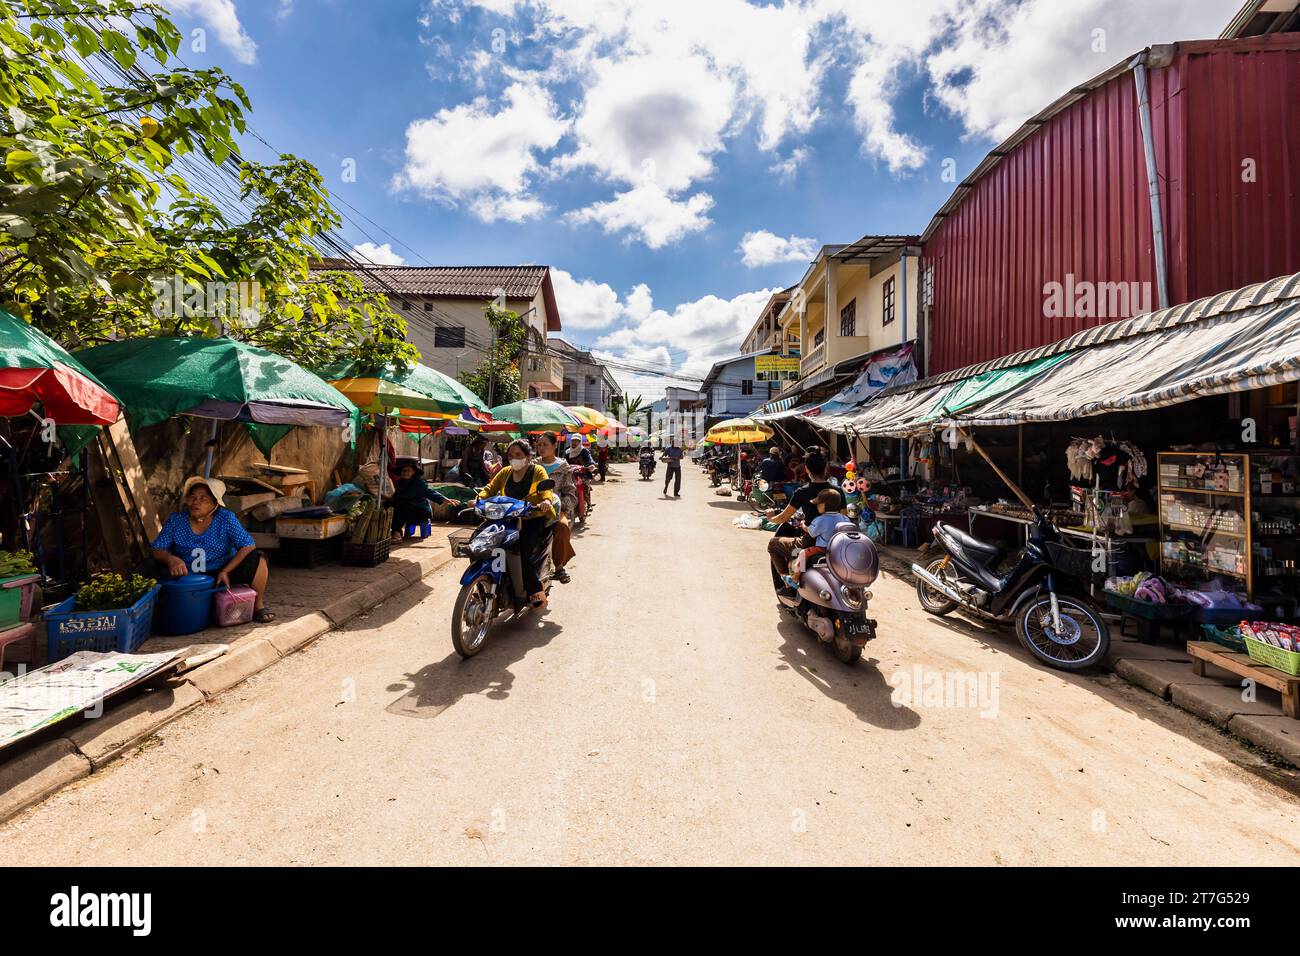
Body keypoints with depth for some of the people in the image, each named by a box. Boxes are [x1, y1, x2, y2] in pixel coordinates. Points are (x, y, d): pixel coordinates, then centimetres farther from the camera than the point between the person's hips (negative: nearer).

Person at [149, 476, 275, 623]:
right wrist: (170, 558, -27)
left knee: (257, 559, -26)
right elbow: (156, 549, -3)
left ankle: (258, 605, -7)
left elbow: (248, 545, -15)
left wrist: (226, 571, -23)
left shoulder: (226, 518, -9)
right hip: (187, 577, 2)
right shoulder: (175, 520, -3)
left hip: (221, 573, -2)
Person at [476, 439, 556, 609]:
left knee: (524, 551, -26)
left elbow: (546, 488, -13)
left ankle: (537, 591, -8)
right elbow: (491, 488, 10)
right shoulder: (505, 472, 18)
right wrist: (479, 498, -11)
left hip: (533, 520, -5)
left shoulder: (538, 471, 3)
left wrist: (546, 500, -36)